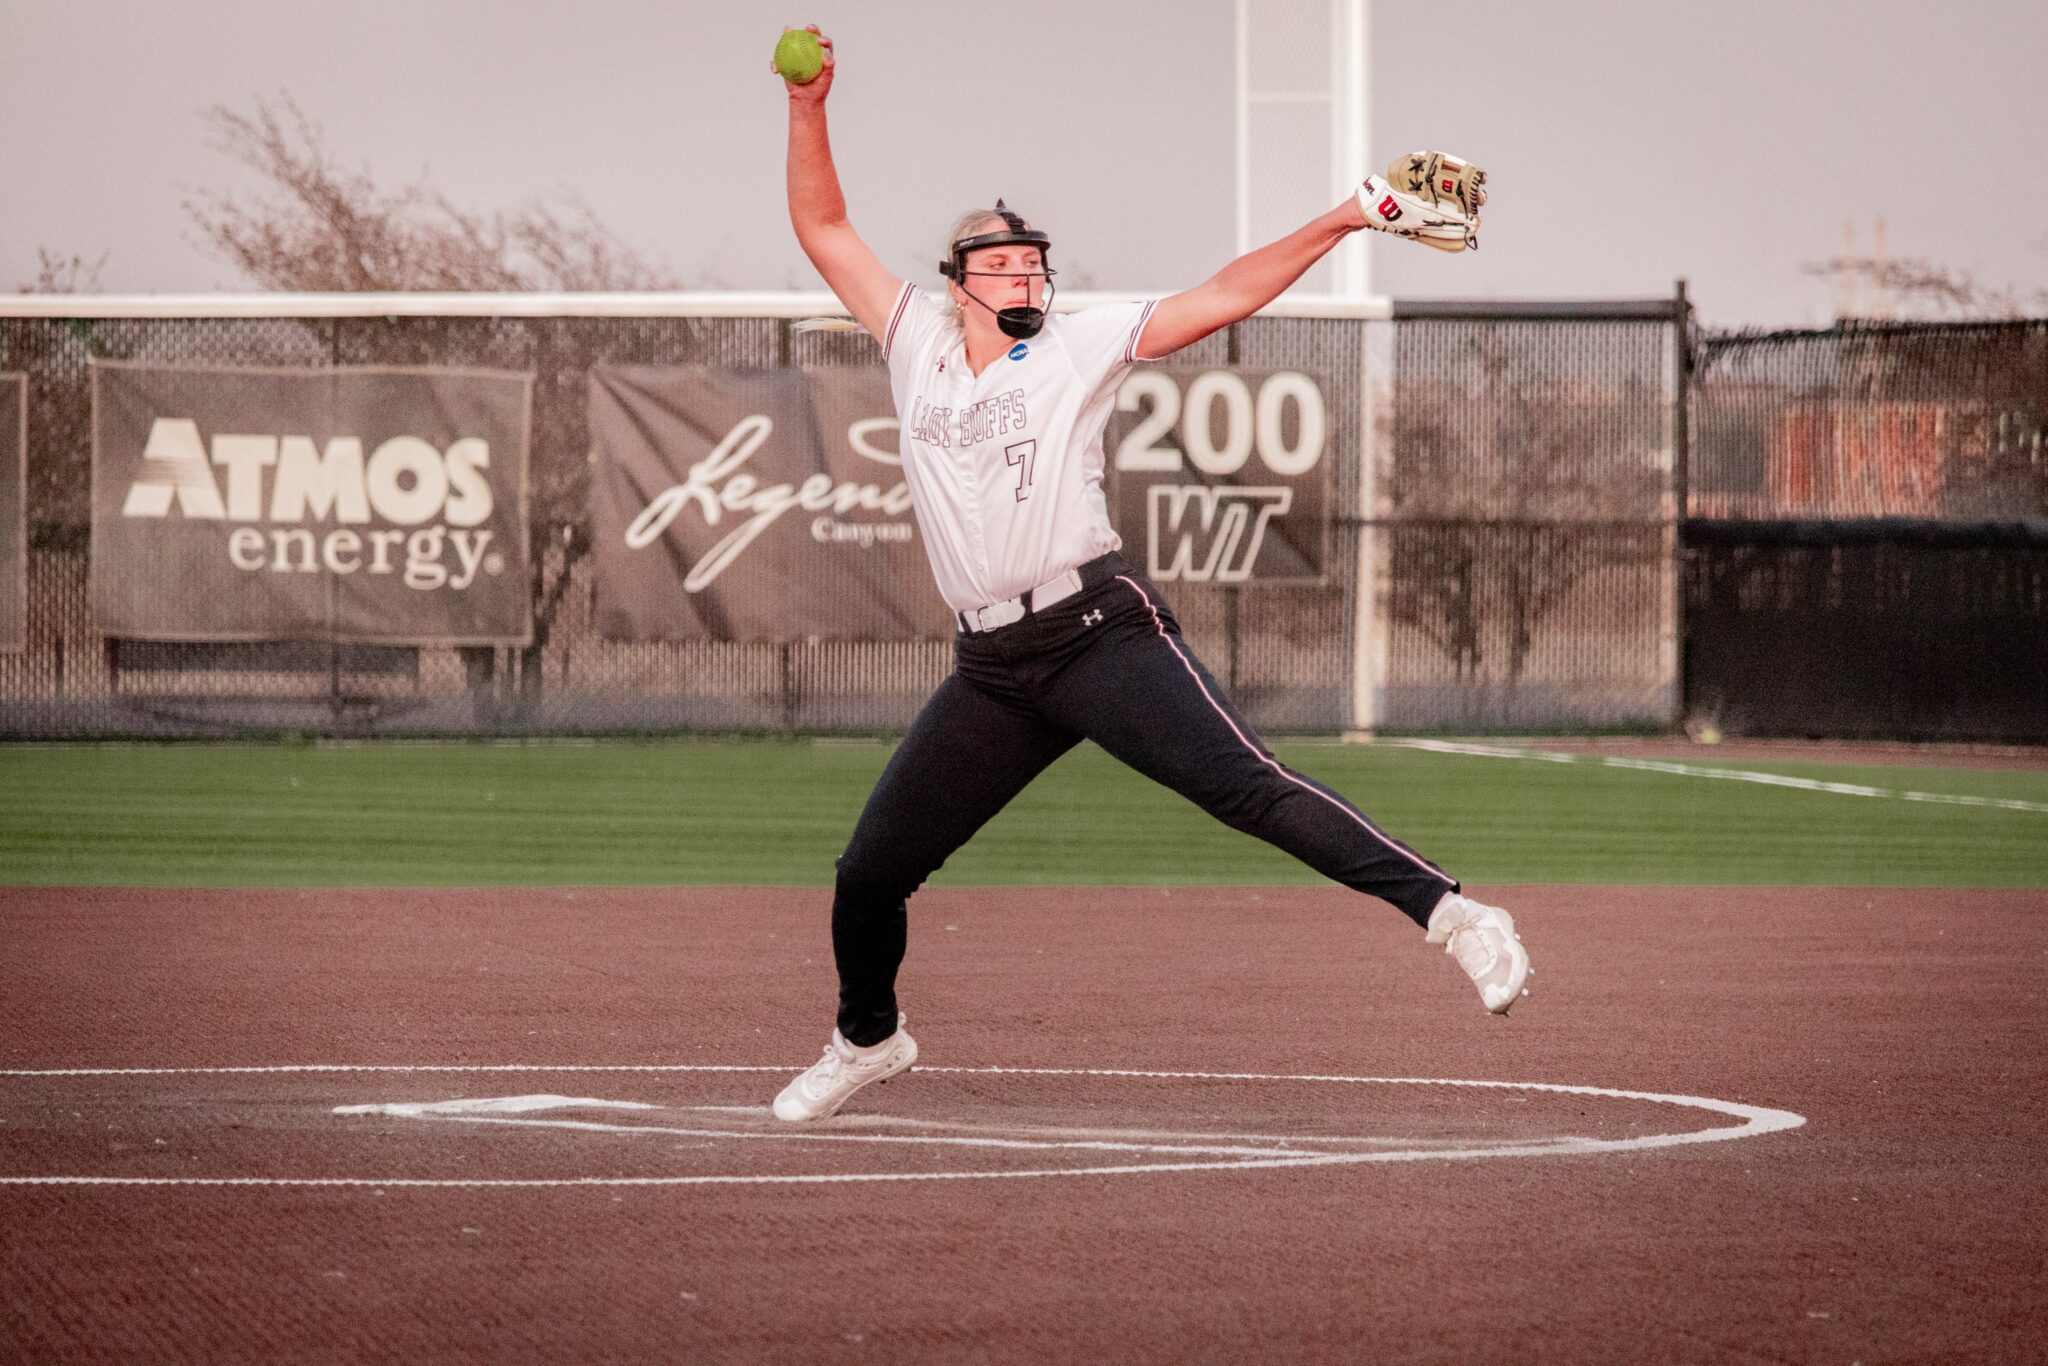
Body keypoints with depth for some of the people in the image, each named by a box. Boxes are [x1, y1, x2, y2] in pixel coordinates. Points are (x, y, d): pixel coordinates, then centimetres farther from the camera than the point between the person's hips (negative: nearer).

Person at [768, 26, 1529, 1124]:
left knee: (1245, 787, -24)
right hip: (991, 671, 4)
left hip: (1101, 634, -4)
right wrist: (808, 107, 5)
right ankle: (867, 1040, 33)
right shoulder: (917, 342, 16)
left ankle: (1445, 910, -30)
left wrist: (1341, 220, -8)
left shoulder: (1081, 346, 8)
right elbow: (822, 228, 17)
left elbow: (1224, 298, 2)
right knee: (867, 875, 7)